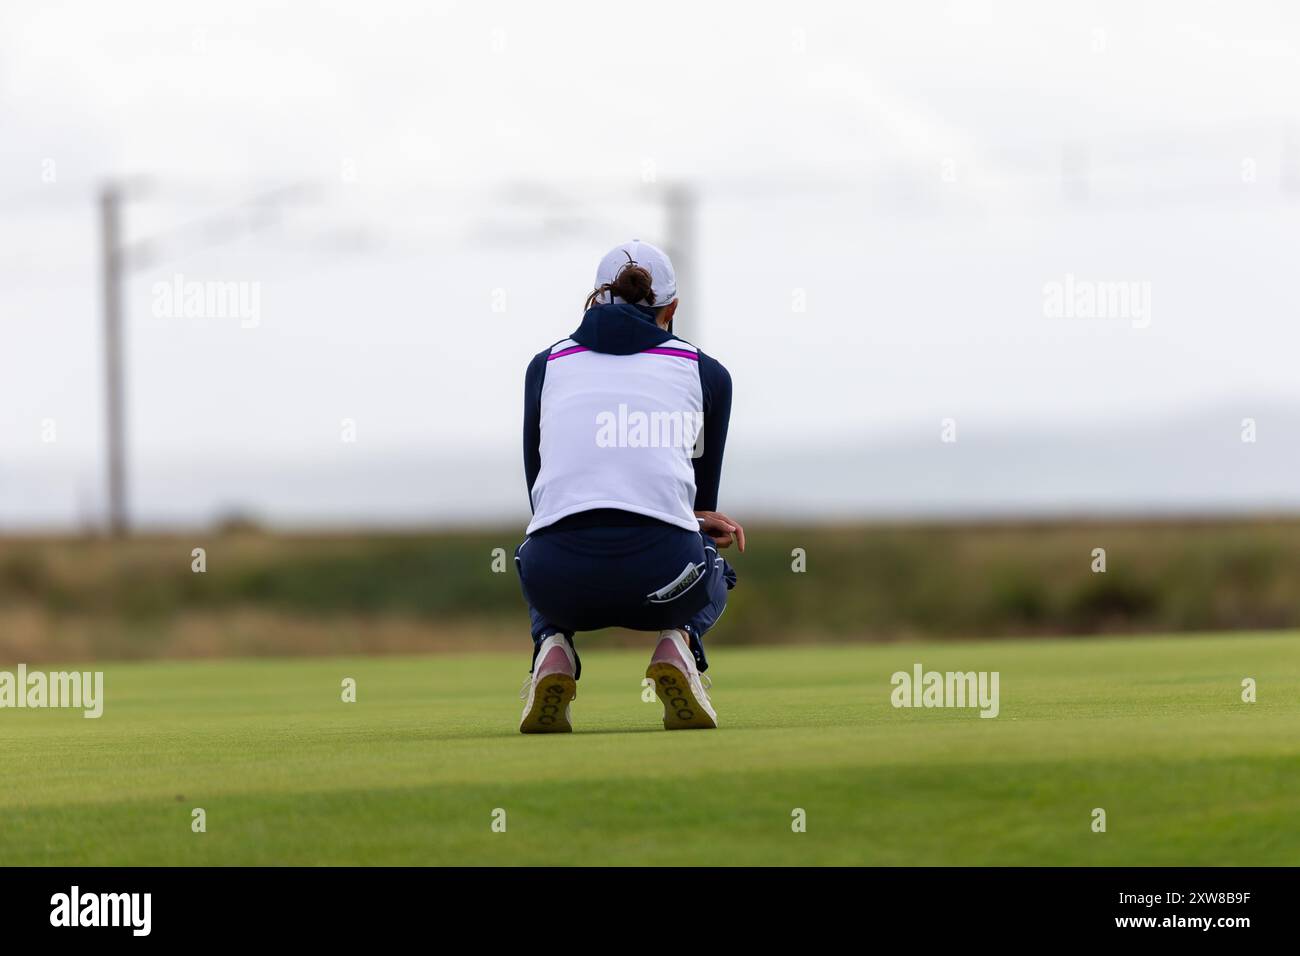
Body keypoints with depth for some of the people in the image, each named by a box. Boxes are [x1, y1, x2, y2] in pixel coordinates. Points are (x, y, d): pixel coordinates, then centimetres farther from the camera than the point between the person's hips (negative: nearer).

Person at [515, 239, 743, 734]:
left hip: (564, 584, 1)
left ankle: (553, 648, 8)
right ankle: (678, 645, 3)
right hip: (662, 574, -1)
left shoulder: (546, 365, 21)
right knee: (709, 572, 39)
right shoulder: (706, 373, 17)